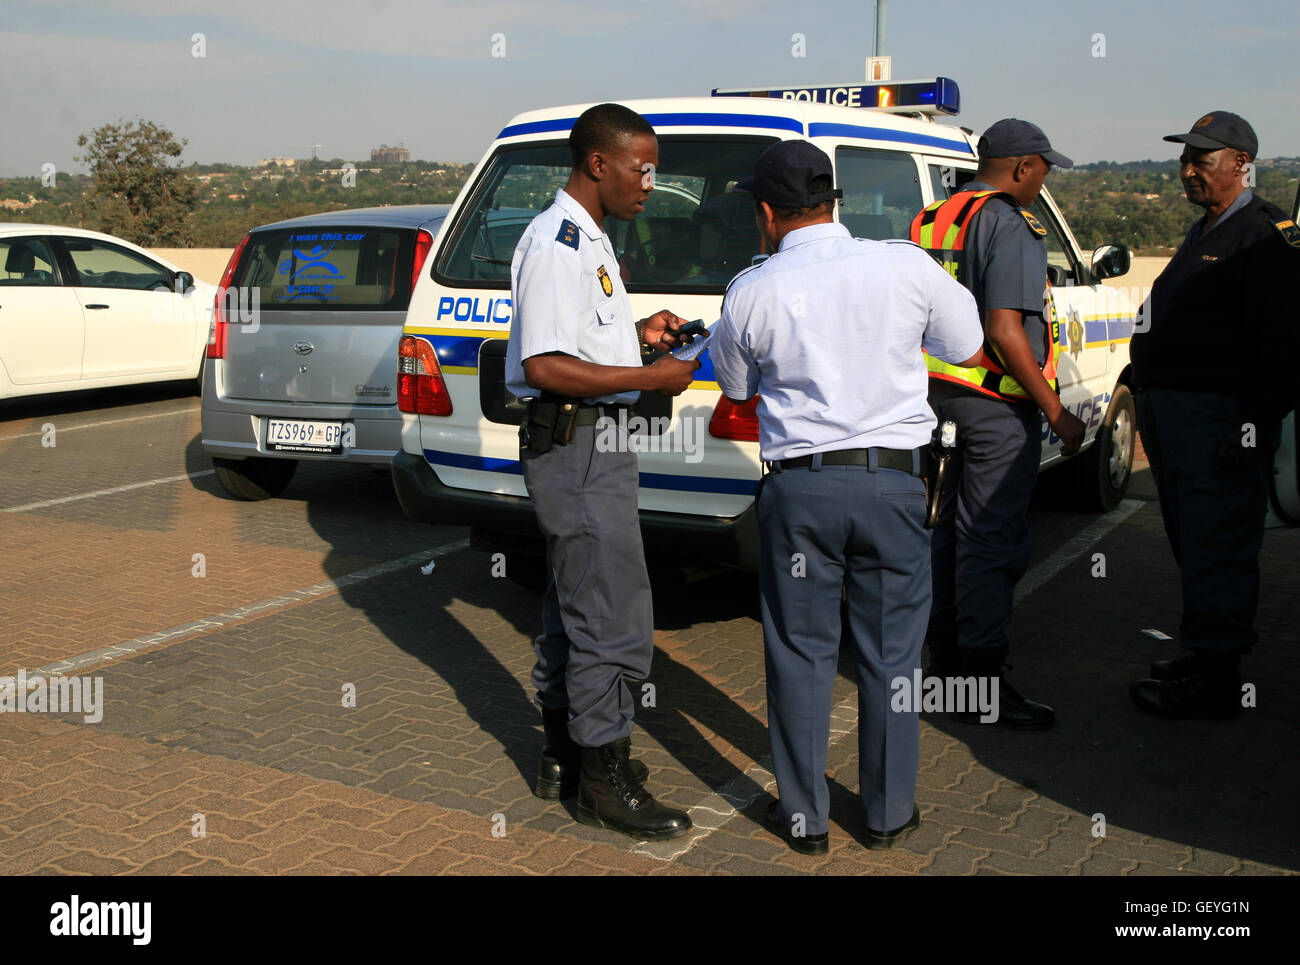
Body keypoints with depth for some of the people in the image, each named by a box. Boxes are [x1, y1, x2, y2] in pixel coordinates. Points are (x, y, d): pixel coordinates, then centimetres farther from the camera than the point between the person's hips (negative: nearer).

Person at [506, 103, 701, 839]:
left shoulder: (589, 238, 17)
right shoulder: (557, 243, -16)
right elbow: (544, 365, -23)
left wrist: (637, 331, 10)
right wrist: (650, 378, -20)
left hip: (592, 444, 11)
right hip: (578, 448, -11)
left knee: (574, 607, 17)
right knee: (615, 618, -6)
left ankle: (564, 756, 29)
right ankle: (605, 781, 5)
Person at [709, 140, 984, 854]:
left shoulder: (751, 292, -4)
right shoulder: (907, 266, -2)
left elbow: (736, 388, 12)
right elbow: (969, 350, 13)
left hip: (801, 484, -1)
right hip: (895, 479, 1)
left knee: (801, 652, 11)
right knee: (891, 653, 12)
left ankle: (804, 817, 20)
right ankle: (890, 813, 24)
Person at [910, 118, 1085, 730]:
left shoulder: (935, 218, 12)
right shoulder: (1010, 226, -15)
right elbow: (1005, 331, -23)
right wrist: (1056, 413, -19)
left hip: (947, 395, 9)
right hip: (999, 403, -9)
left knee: (955, 529, 19)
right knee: (992, 540, -4)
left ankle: (945, 656, 31)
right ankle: (982, 684, 1)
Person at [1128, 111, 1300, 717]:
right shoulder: (1203, 234, 20)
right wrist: (1150, 408, 22)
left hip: (1219, 419, -10)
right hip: (1173, 415, 10)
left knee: (1215, 549, -5)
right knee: (1191, 543, 17)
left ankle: (1215, 679, 3)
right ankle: (1204, 657, 29)